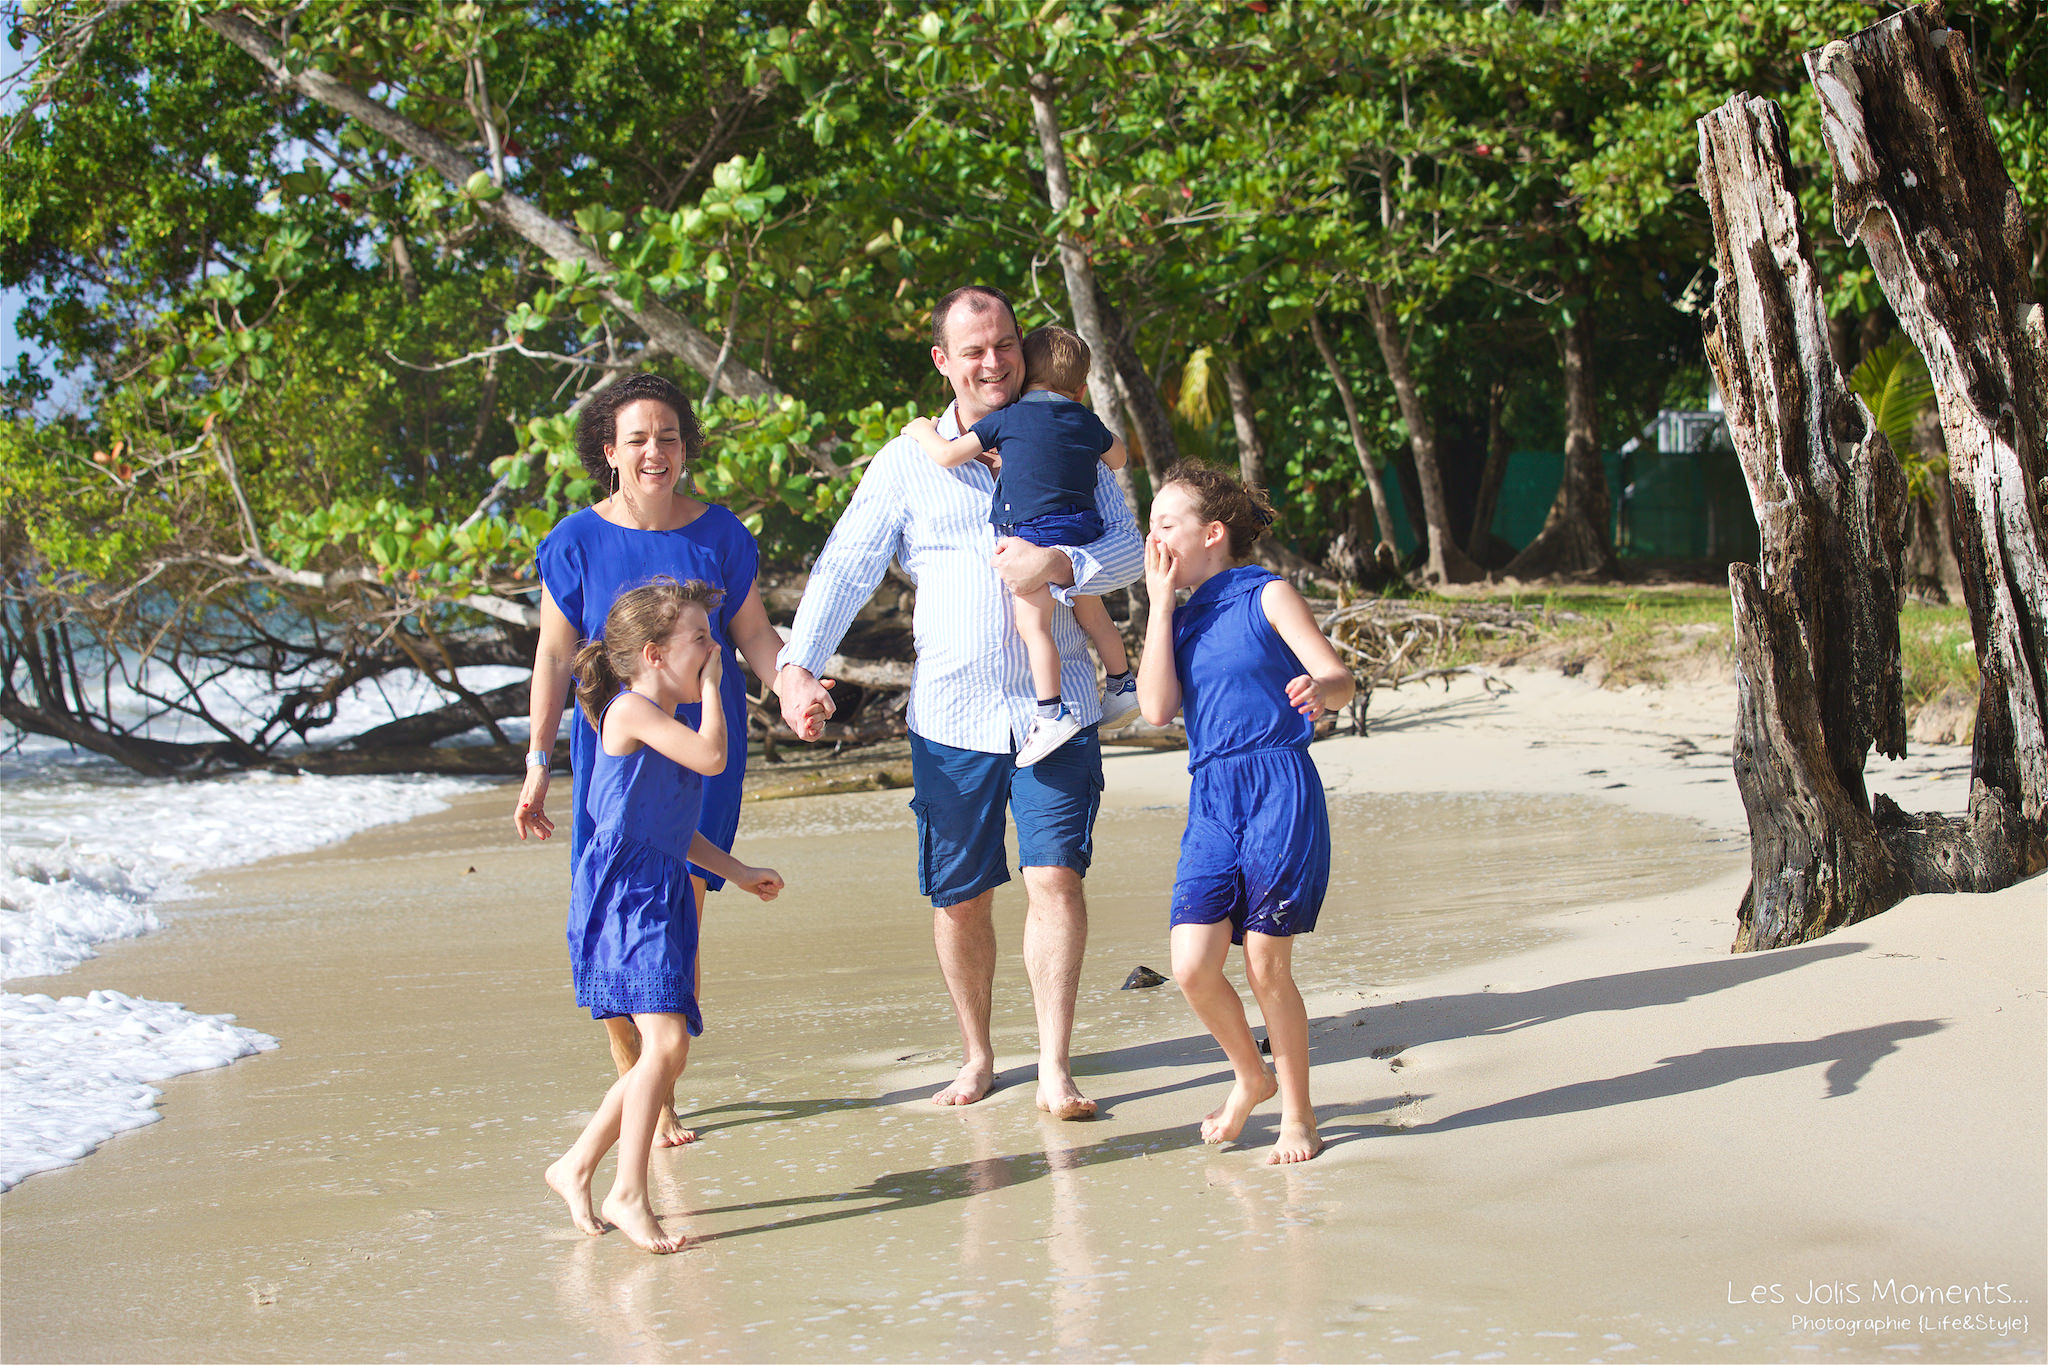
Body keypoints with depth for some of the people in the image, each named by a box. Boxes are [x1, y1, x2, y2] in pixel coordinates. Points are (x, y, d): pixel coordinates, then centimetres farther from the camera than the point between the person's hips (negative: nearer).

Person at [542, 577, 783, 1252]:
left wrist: (737, 871, 28)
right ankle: (628, 1192, -13)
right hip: (623, 894, -10)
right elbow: (712, 756, -22)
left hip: (662, 896, 10)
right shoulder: (631, 711, -10)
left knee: (668, 1051, 10)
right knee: (666, 1040, -18)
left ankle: (577, 1167, 21)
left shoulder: (665, 722, 20)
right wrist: (711, 686, -8)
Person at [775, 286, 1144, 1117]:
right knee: (958, 897, 7)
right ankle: (976, 1057, 25)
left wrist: (1062, 565, -19)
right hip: (951, 715, 1)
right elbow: (845, 567, 0)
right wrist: (799, 666, -13)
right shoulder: (906, 463, 6)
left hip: (1056, 708, -1)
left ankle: (1055, 1072, -7)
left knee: (1055, 877, -11)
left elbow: (1131, 549, 2)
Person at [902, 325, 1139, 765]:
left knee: (1033, 622, -9)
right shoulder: (1089, 423, 15)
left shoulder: (1007, 419, 1)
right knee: (1091, 612, 22)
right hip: (1084, 527, 6)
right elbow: (1119, 458, 36)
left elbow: (948, 455, 0)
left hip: (1033, 529, -6)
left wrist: (923, 430, 19)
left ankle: (1051, 712, -18)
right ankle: (1122, 687, 32)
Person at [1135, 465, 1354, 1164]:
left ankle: (1297, 1112, 15)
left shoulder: (1267, 595, 1)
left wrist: (1319, 690, -32)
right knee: (1192, 967, -5)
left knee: (1267, 965, -3)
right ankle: (1251, 1077, 22)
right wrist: (1161, 603, 1)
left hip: (1280, 791, -5)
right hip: (1212, 800, 5)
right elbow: (1157, 708, 0)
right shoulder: (1179, 618, 16)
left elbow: (1339, 677, -7)